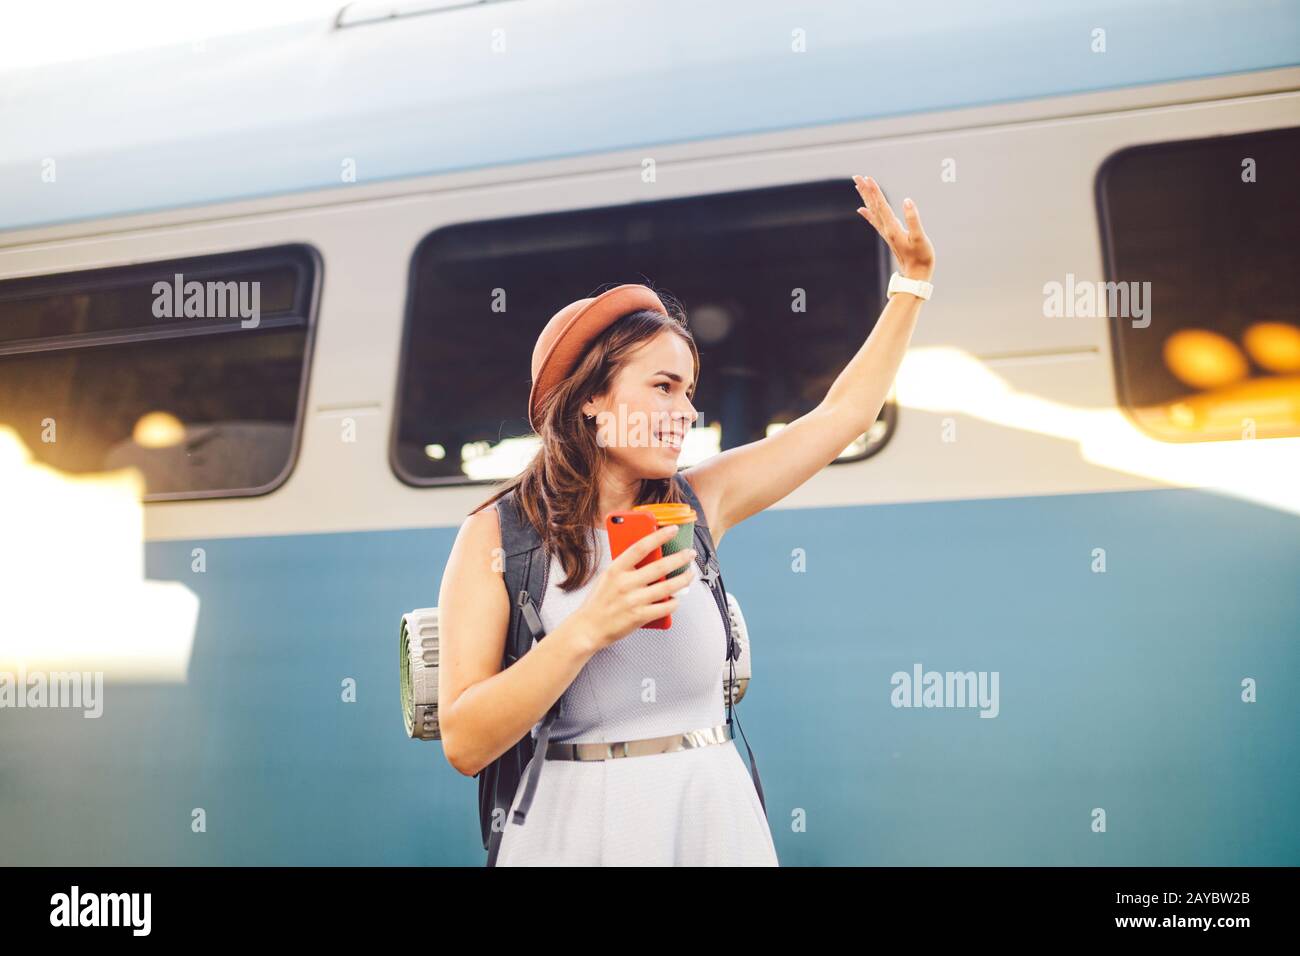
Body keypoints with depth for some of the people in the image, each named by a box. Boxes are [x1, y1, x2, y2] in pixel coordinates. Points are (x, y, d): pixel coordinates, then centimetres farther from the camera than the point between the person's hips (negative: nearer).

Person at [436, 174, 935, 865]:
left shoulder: (701, 502, 4)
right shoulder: (496, 536, -7)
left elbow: (844, 412, 14)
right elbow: (465, 744, -14)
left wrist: (914, 276, 14)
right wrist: (587, 630, -23)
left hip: (714, 814, 4)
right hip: (583, 825, -4)